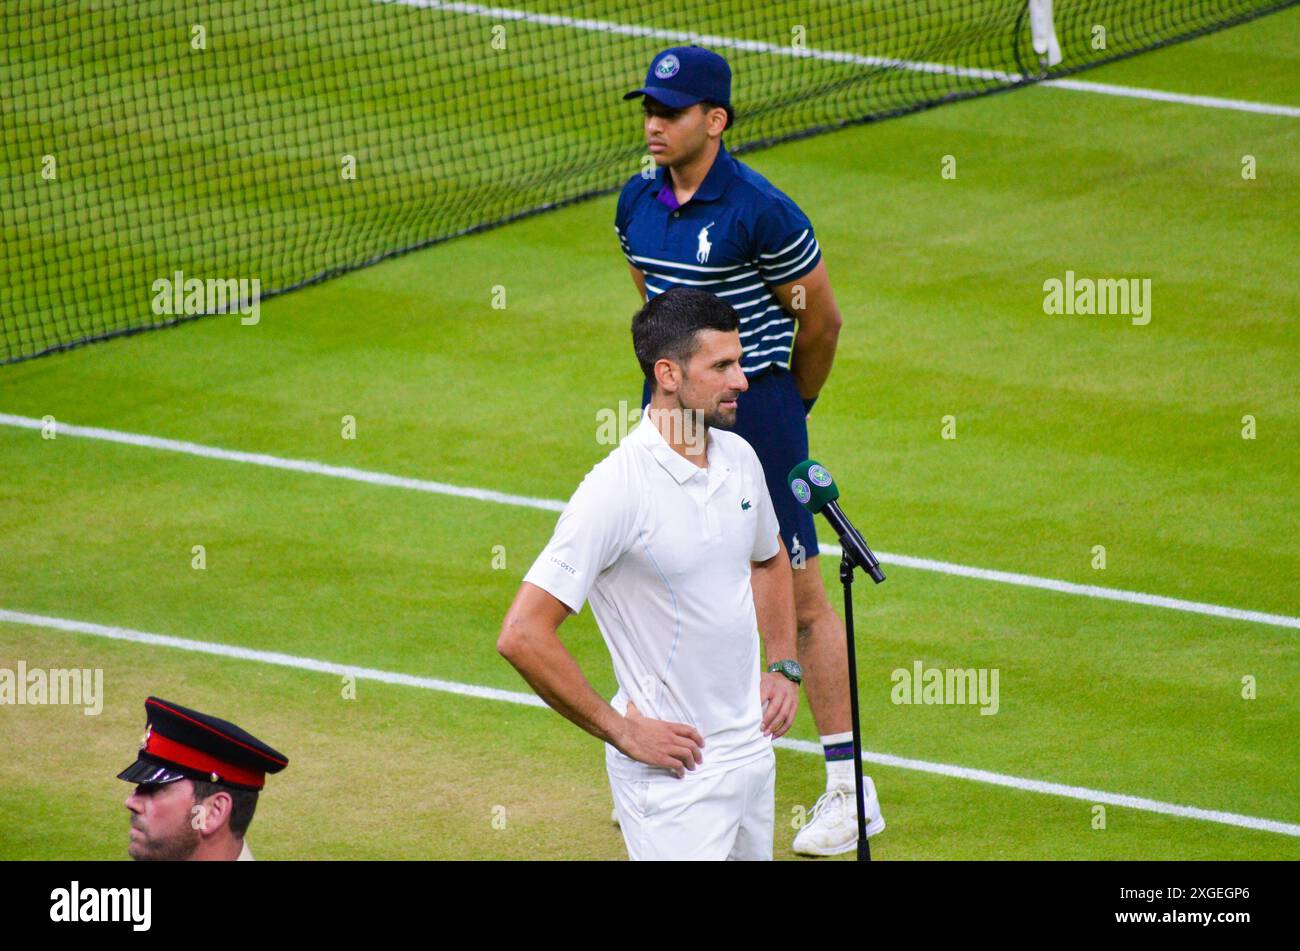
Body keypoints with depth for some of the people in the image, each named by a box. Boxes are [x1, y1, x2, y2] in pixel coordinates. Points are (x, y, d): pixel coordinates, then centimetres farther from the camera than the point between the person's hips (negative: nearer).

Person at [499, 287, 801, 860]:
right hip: (674, 768, -7)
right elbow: (522, 636, -22)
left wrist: (785, 668, 13)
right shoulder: (616, 490, -19)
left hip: (753, 748, 7)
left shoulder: (739, 459, 4)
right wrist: (621, 730, -16)